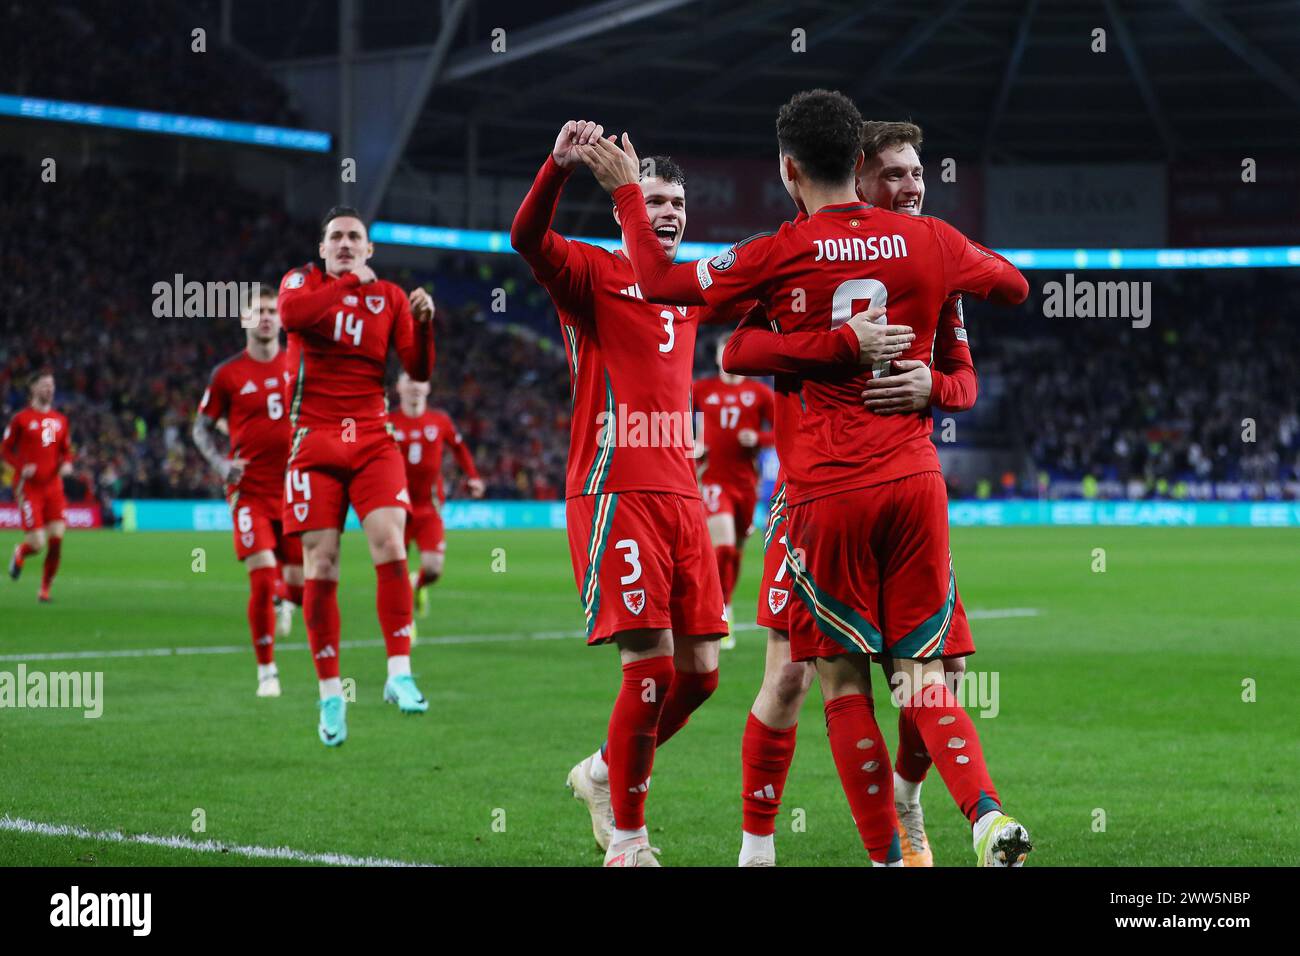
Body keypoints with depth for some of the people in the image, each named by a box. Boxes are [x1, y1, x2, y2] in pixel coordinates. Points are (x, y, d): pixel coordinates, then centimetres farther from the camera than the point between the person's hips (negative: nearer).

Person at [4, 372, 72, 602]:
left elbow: (66, 450, 20)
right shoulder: (21, 419, -2)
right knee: (37, 543, -11)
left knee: (57, 538, -8)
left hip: (53, 486, 4)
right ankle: (19, 553, 28)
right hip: (28, 486, -4)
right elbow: (5, 449, 1)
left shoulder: (60, 420, 12)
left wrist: (67, 464, -2)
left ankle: (45, 590, 8)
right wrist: (22, 467, -15)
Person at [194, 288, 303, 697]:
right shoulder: (227, 374, 1)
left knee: (299, 581, 1)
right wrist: (220, 463, -8)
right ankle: (266, 672, -2)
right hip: (251, 492, -2)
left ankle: (287, 603, 41)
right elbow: (201, 427, 8)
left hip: (295, 491, 2)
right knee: (263, 578, -14)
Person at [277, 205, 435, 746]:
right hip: (314, 443, -1)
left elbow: (419, 371, 2)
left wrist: (423, 322, -14)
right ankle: (330, 694, 8)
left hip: (373, 442, 1)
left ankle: (399, 675, -10)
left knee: (390, 548, -18)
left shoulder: (390, 297, 10)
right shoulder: (303, 280, 6)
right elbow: (289, 314, -19)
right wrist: (350, 282, -14)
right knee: (320, 569, -3)